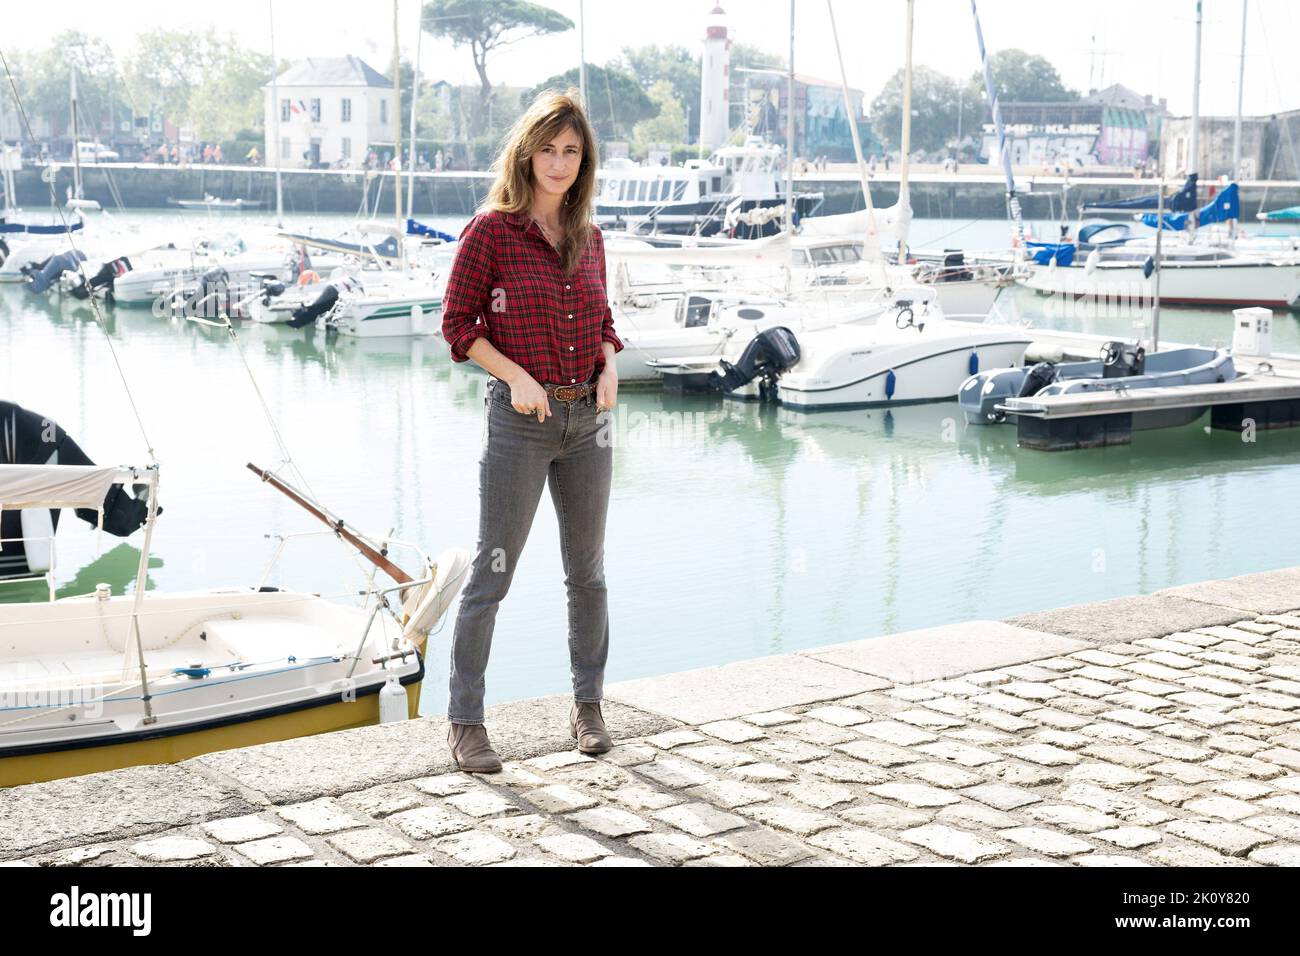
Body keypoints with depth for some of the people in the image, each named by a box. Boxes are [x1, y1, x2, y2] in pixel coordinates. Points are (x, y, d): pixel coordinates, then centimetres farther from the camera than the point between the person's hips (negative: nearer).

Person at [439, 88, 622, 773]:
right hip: (520, 419, -5)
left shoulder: (589, 237, 9)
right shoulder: (491, 230, -7)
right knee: (492, 571, -2)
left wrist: (609, 365, -1)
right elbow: (457, 323, -6)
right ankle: (464, 721, 6)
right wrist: (516, 376, -17)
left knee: (587, 569, 13)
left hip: (587, 418, 5)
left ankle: (588, 705, 26)